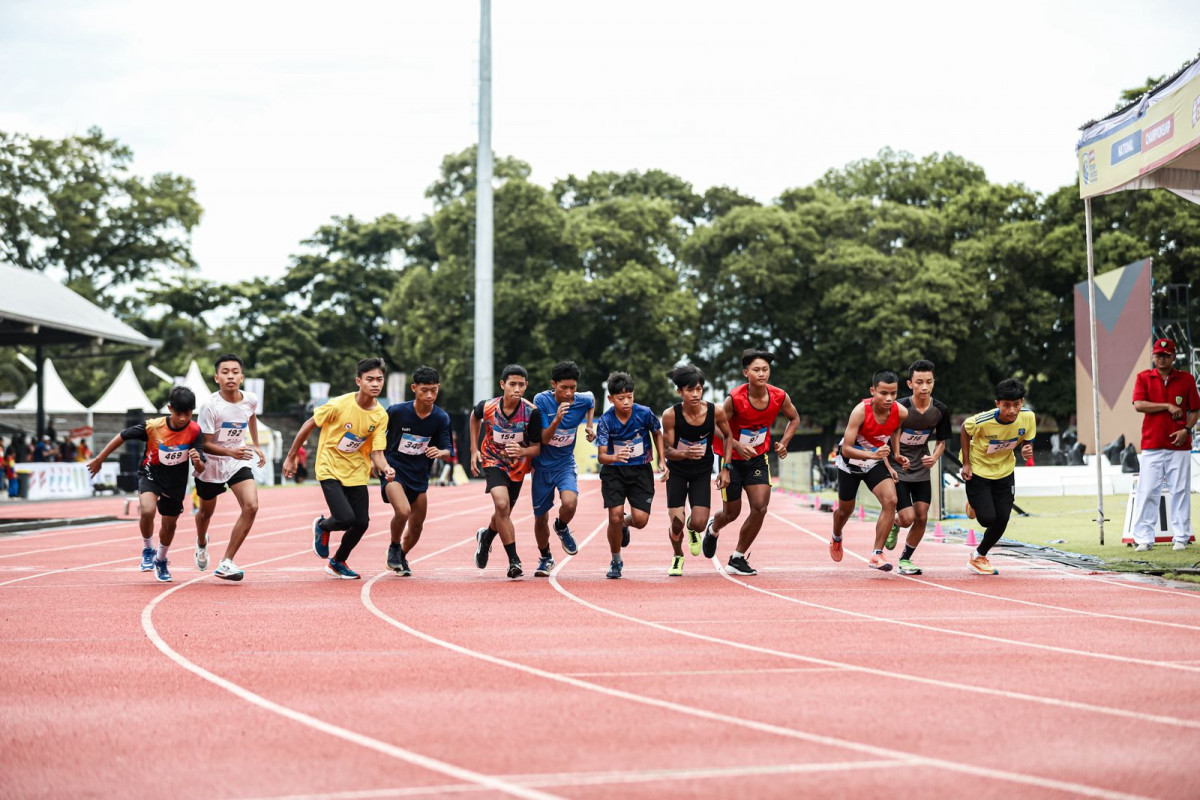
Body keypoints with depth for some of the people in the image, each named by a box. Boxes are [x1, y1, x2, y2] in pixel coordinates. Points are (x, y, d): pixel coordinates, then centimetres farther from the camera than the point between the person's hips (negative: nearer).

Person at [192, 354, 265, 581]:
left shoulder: (251, 399, -9)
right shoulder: (210, 406, -23)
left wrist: (256, 445, 22)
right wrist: (232, 451, -36)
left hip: (238, 463, 3)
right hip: (210, 466, -3)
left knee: (251, 506, -20)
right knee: (206, 512, 18)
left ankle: (226, 563, -13)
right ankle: (202, 544, 56)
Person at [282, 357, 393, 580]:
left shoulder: (381, 416, -8)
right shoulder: (339, 405, -19)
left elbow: (376, 453, -8)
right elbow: (309, 424, -7)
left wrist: (386, 469, -31)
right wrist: (291, 457, -2)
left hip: (357, 473, 4)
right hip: (330, 470, -4)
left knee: (361, 523, -1)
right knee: (346, 518, -20)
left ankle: (338, 562, 28)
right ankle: (322, 526, 19)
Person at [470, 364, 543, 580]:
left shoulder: (532, 412, -22)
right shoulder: (487, 407, -19)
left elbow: (537, 447, -14)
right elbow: (474, 417, 8)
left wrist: (522, 451, -37)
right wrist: (474, 450, 6)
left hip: (518, 466, 2)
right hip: (492, 460, -2)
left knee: (503, 513, 14)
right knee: (502, 504, -25)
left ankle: (486, 537, 51)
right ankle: (514, 561, -18)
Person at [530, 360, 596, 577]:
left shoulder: (582, 400, -9)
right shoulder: (541, 400, -17)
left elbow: (592, 399, 19)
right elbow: (543, 439, -18)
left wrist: (589, 425, 7)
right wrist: (557, 419, -34)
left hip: (565, 464, 1)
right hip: (542, 466, -1)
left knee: (569, 502, -28)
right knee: (540, 518, 8)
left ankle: (562, 527, 9)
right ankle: (545, 558, 36)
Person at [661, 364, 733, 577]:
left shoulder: (716, 411, -19)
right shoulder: (670, 415, -21)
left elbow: (728, 436, 0)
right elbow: (668, 450, -14)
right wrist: (685, 453, -35)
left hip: (702, 472, 1)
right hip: (676, 471, -1)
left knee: (699, 524, -13)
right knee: (677, 524, -6)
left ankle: (692, 529, 28)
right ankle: (677, 557, 28)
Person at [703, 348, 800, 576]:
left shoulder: (779, 397, -15)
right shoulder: (735, 399, -25)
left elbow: (794, 418, 6)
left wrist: (783, 443, -7)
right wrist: (738, 446, -29)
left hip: (758, 458, 3)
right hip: (732, 458, -3)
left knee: (760, 507, -12)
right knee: (732, 512, 7)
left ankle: (737, 559, 6)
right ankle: (713, 529, 47)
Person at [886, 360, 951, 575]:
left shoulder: (940, 410, -9)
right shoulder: (900, 408, -21)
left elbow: (941, 441, 6)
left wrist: (934, 457, -14)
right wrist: (888, 466, -21)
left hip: (922, 470, 4)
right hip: (897, 470, -4)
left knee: (921, 517, 0)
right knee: (907, 518, -12)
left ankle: (905, 560, 19)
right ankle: (893, 524, 26)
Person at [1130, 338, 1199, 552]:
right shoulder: (1143, 378, 6)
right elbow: (1138, 404, -7)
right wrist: (1168, 406, -11)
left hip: (1179, 446, 1)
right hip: (1151, 446, 0)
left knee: (1179, 492, 1)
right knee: (1147, 492, -4)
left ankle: (1181, 538, 8)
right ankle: (1144, 538, -2)